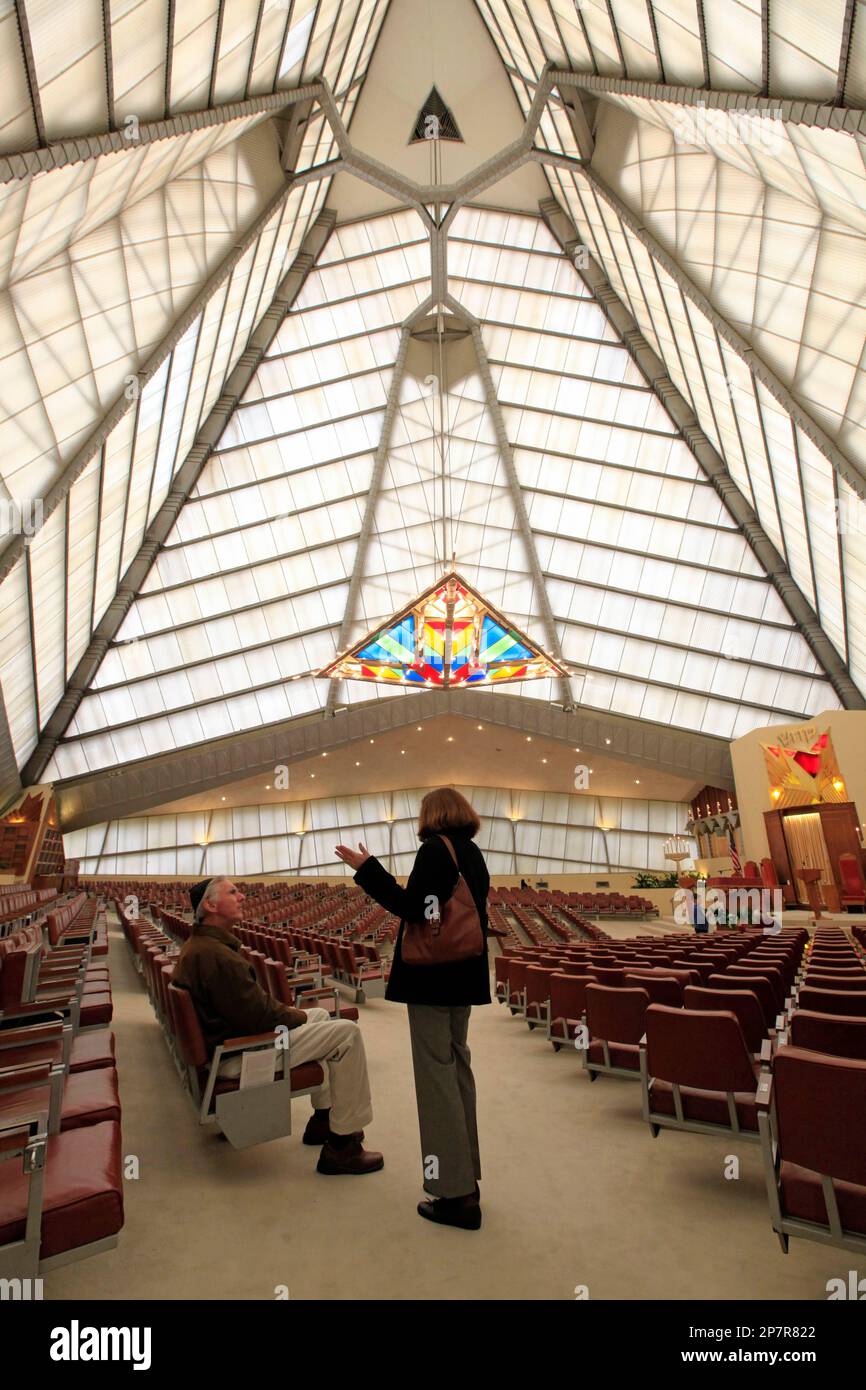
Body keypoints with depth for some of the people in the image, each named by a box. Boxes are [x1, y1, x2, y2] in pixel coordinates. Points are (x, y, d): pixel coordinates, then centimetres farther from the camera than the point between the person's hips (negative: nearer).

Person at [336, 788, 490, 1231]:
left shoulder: (435, 849, -16)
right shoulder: (474, 854, 9)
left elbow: (413, 909, -22)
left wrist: (367, 869, -20)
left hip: (431, 976, -9)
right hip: (464, 975, 9)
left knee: (436, 1071, 0)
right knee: (457, 1065, 19)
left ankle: (456, 1193, 8)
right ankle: (466, 1175, 30)